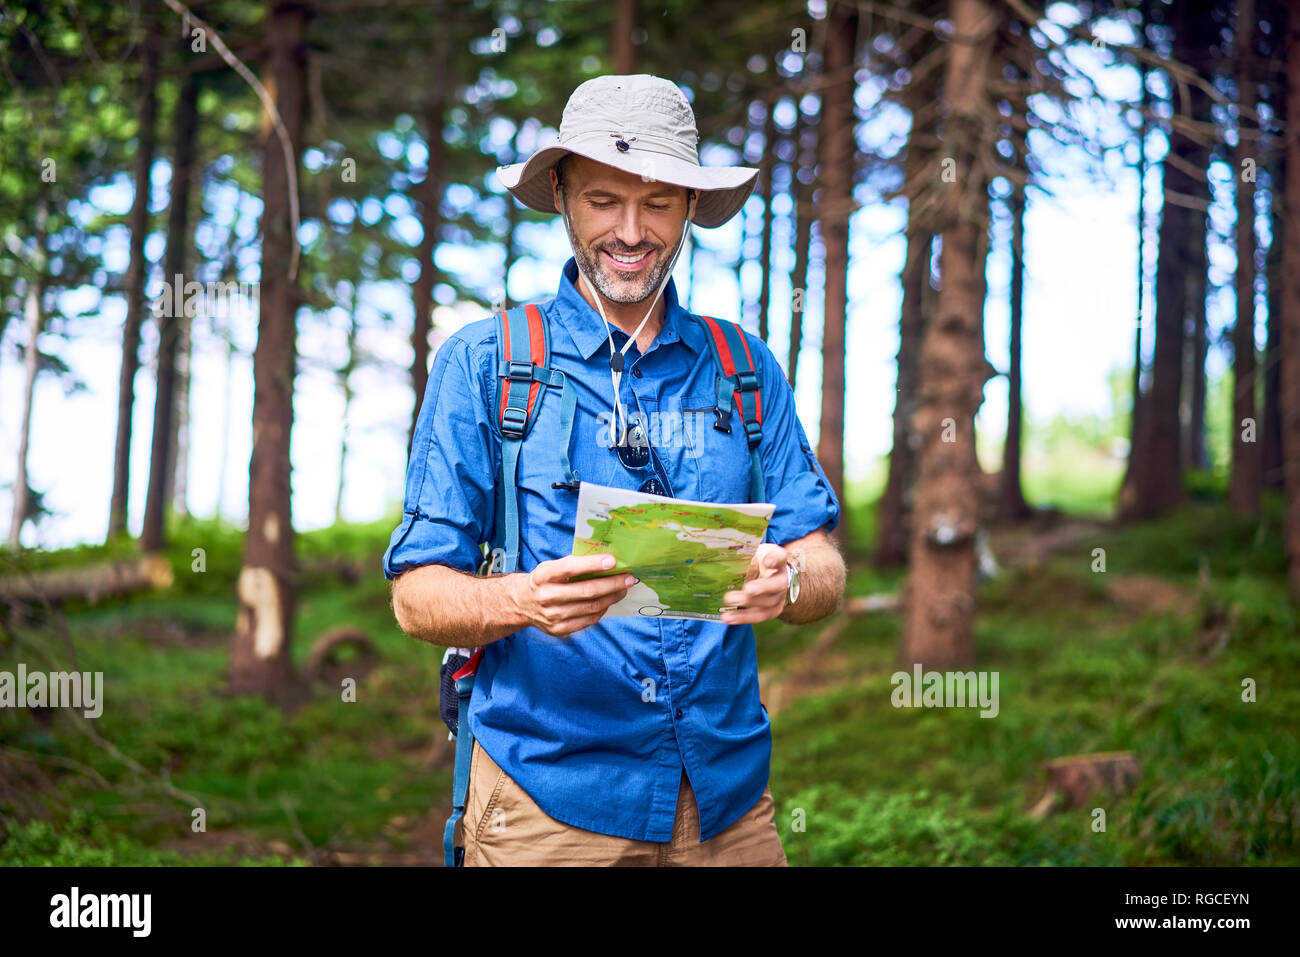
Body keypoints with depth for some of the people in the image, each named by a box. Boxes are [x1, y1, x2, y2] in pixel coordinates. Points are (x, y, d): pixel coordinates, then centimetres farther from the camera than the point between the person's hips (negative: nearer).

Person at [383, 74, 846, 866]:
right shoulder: (483, 363, 0)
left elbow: (826, 575, 3)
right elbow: (418, 594, -4)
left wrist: (789, 581, -20)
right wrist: (522, 601, -25)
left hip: (729, 796, 3)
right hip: (549, 795, -2)